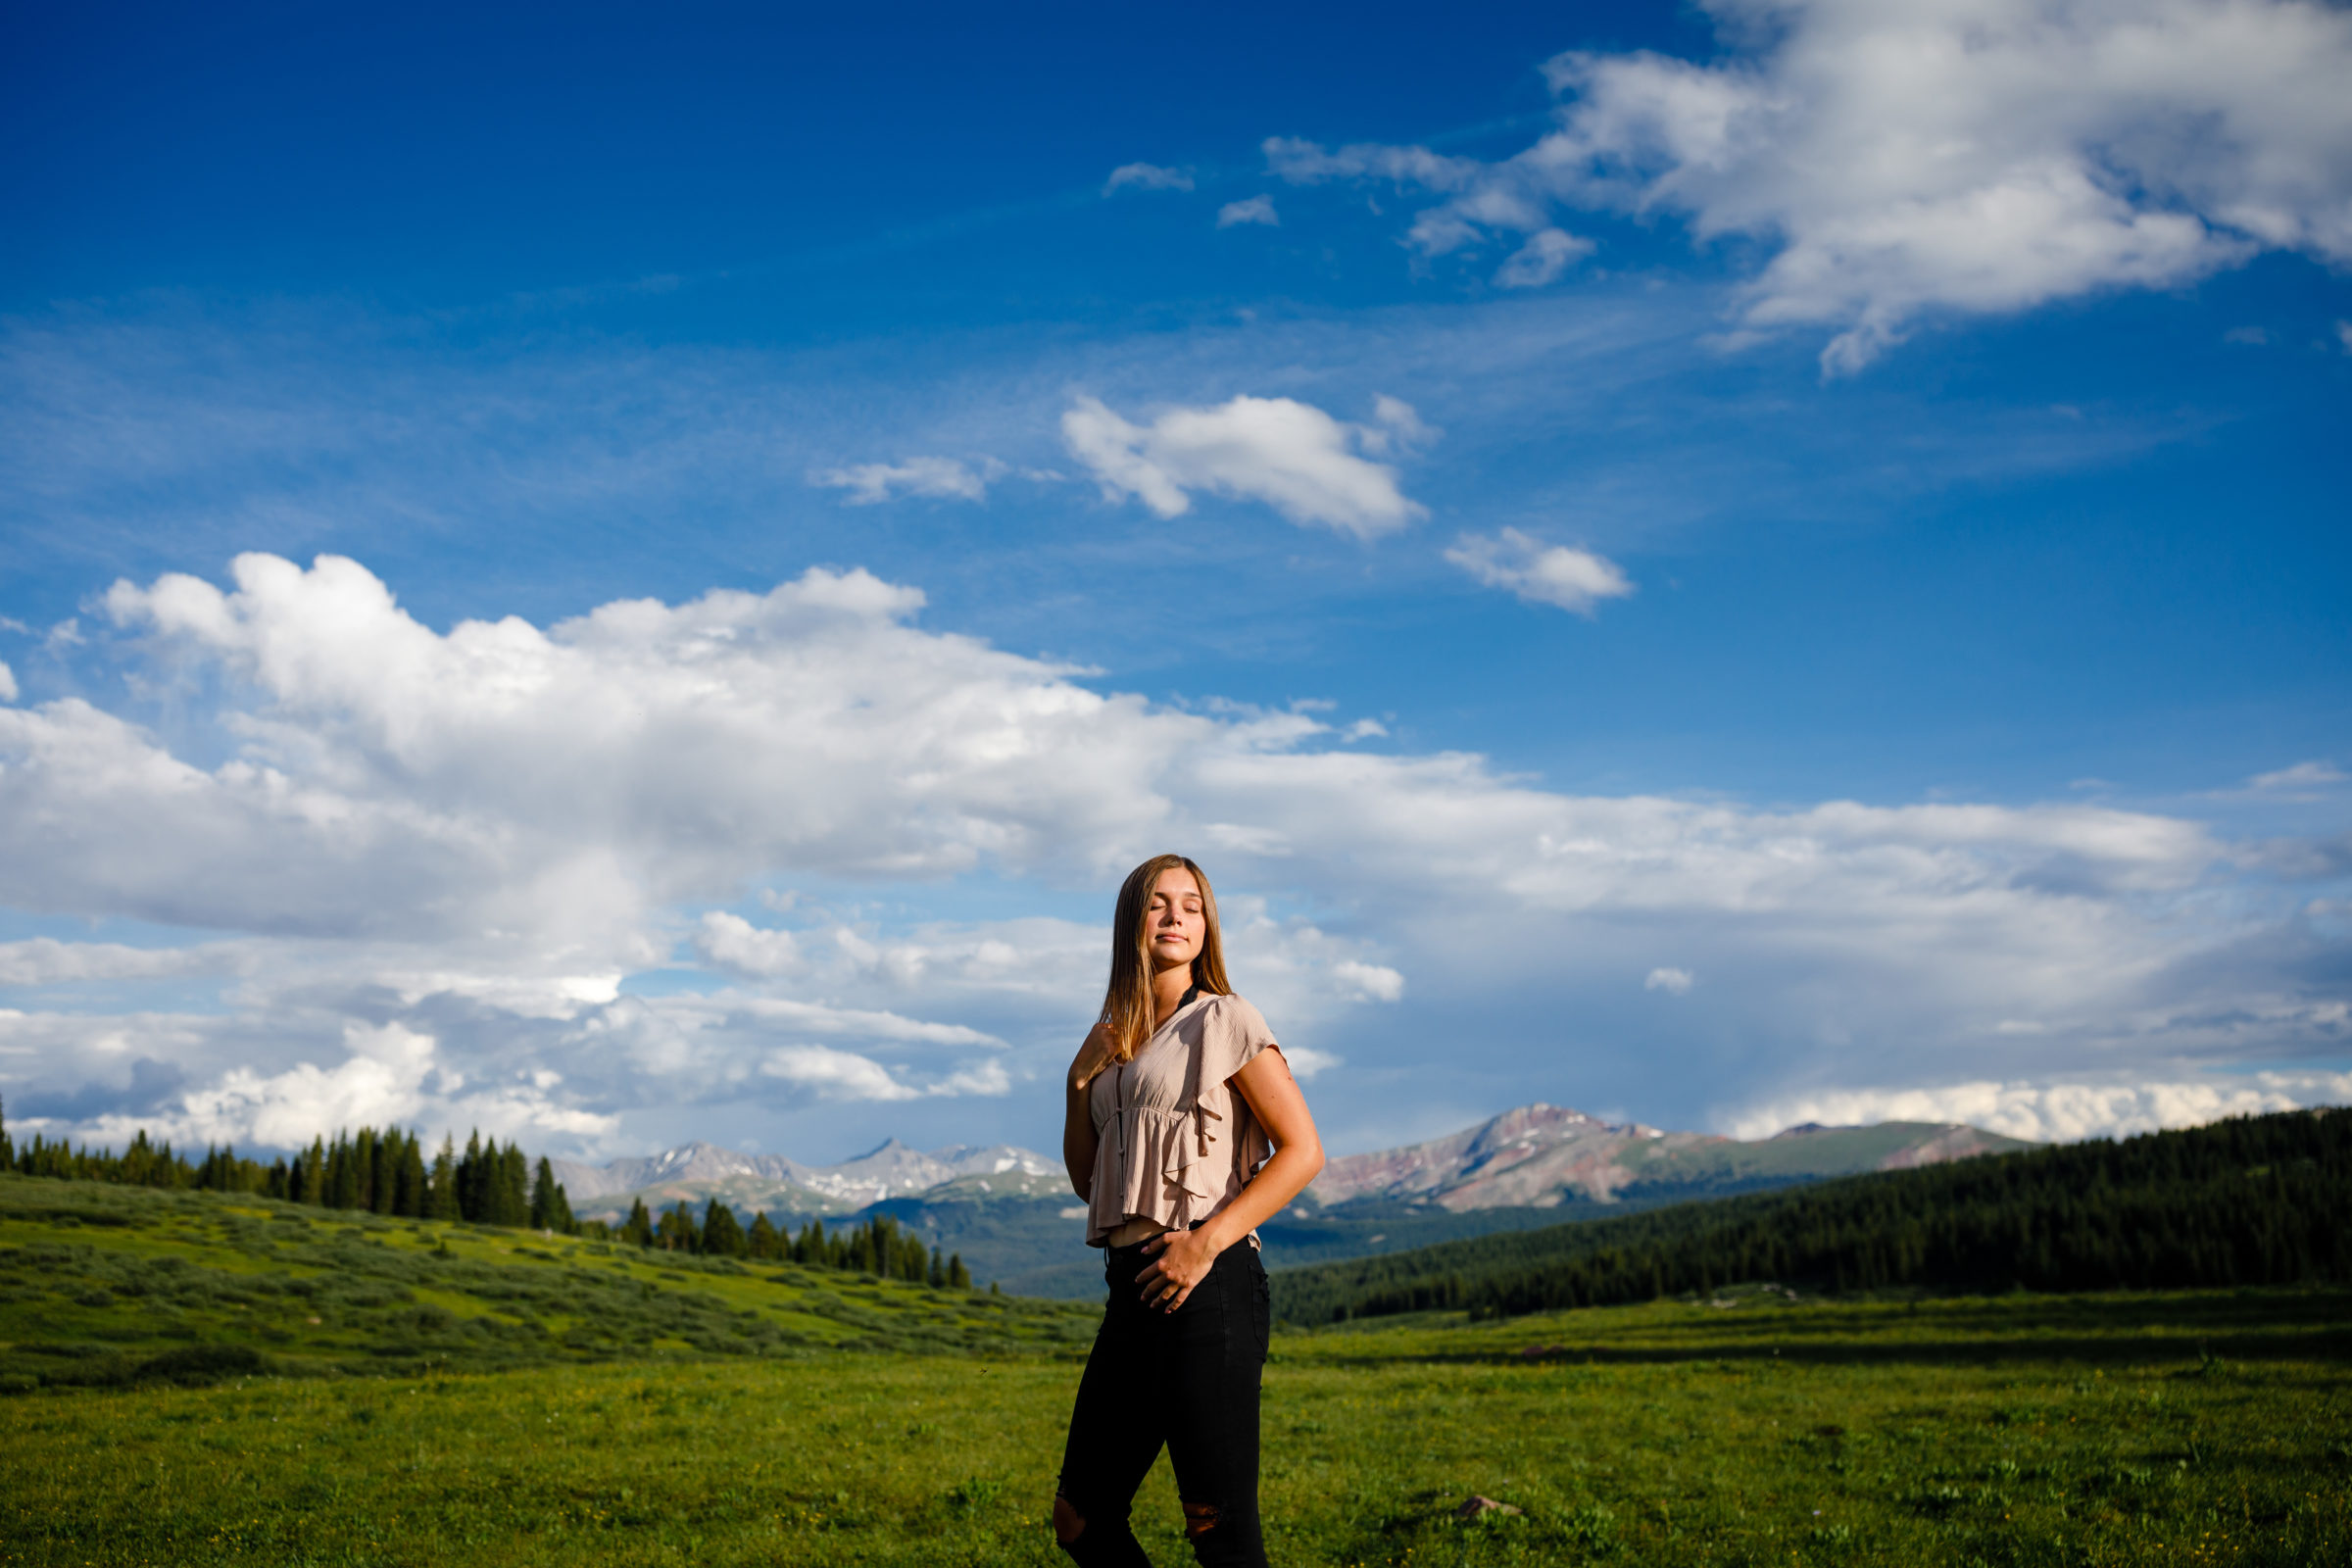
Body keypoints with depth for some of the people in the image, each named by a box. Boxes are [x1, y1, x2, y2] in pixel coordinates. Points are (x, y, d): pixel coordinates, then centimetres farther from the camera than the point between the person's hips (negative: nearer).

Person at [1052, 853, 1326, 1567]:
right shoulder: (1115, 1042, 18)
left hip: (1207, 1286, -7)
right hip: (1133, 1289, 8)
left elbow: (1303, 1150, -9)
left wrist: (1206, 1243, -16)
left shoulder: (1224, 1022, -2)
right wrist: (1078, 1084, 6)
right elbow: (1087, 1181, 21)